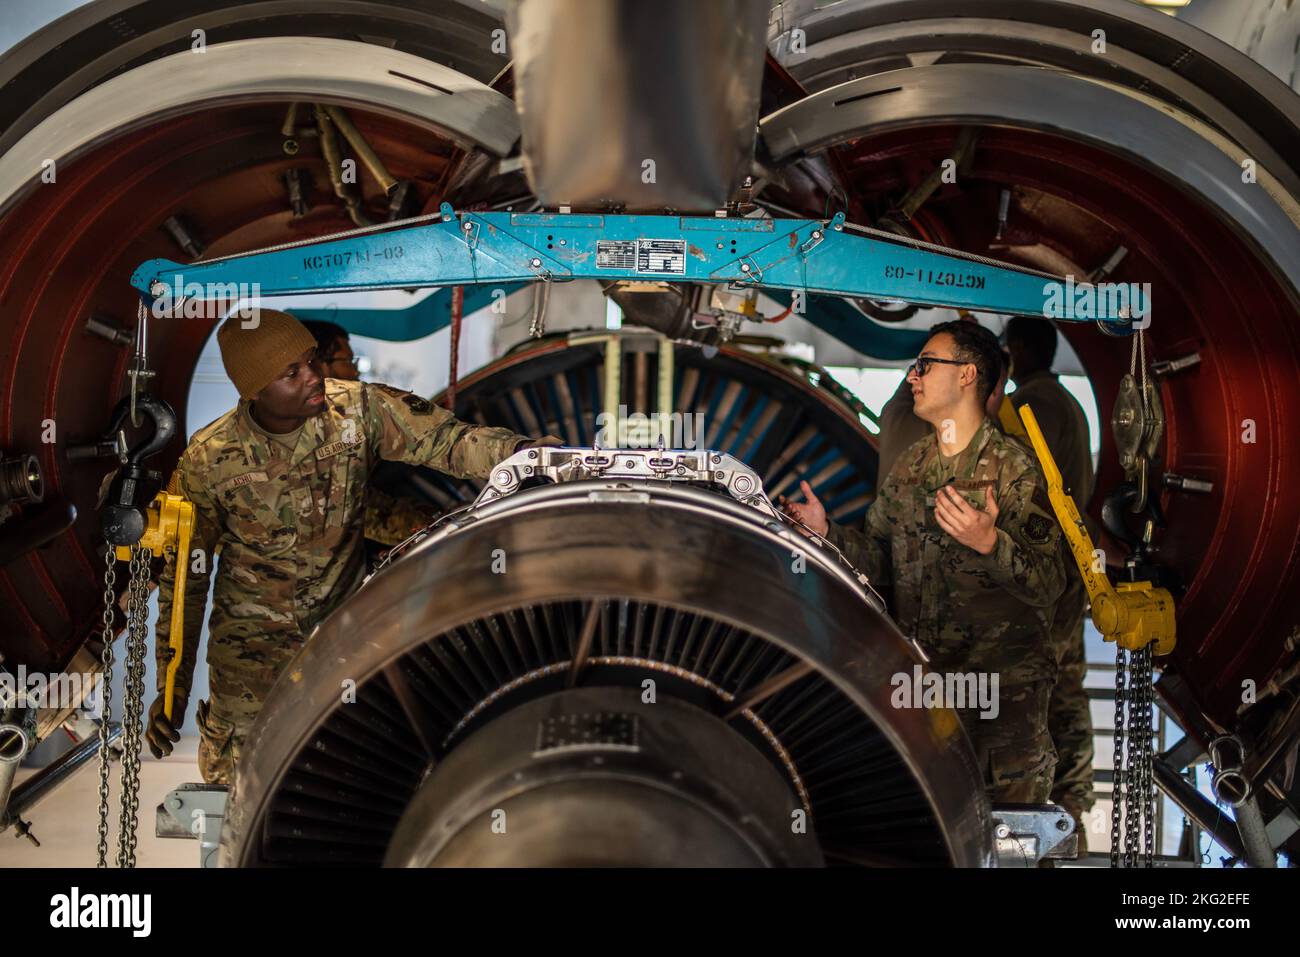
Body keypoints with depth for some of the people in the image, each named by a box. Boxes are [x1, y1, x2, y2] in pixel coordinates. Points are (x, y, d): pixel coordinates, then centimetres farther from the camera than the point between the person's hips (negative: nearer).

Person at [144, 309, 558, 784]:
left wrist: (525, 453, -42)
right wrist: (171, 689, -6)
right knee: (233, 780, 7)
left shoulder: (357, 409, -15)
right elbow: (184, 577, -7)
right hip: (252, 637, -1)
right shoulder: (207, 462, -16)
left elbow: (448, 439, -21)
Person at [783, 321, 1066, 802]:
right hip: (918, 679, 5)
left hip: (1004, 689, -5)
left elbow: (1048, 585, -15)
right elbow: (881, 561, 13)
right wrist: (827, 532, -1)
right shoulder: (906, 469, 11)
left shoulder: (1014, 470, -8)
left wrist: (989, 543, -31)